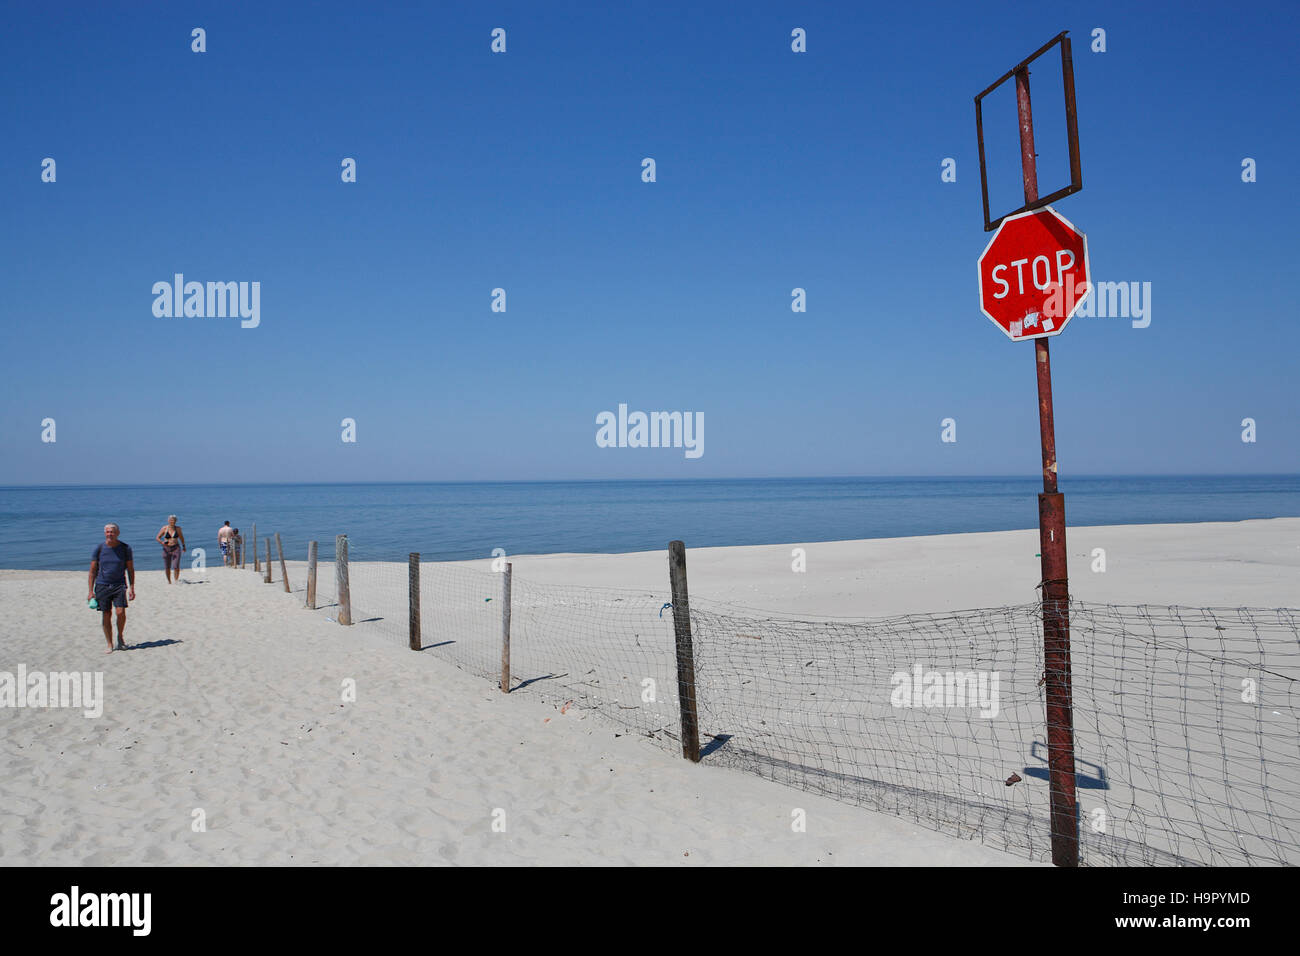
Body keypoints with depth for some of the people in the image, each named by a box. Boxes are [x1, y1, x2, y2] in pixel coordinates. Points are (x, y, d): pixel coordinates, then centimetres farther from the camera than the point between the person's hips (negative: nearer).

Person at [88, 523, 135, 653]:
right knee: (107, 615, 1)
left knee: (121, 612, -13)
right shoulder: (99, 549, 0)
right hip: (102, 585, 0)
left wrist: (132, 588, 1)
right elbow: (93, 571, 4)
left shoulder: (125, 548, 1)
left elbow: (130, 569, 7)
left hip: (119, 585, 0)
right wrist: (90, 591, -1)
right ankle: (109, 645, 11)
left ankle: (120, 636, 12)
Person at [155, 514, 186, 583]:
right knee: (167, 567, 7)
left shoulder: (178, 528, -1)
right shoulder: (165, 528, -4)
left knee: (176, 567, -13)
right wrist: (162, 542, -21)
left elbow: (181, 537, 15)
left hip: (176, 548, -1)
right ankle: (169, 581, 26)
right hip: (166, 549, 1)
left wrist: (183, 546, 24)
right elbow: (157, 538, -1)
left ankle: (176, 580, 5)